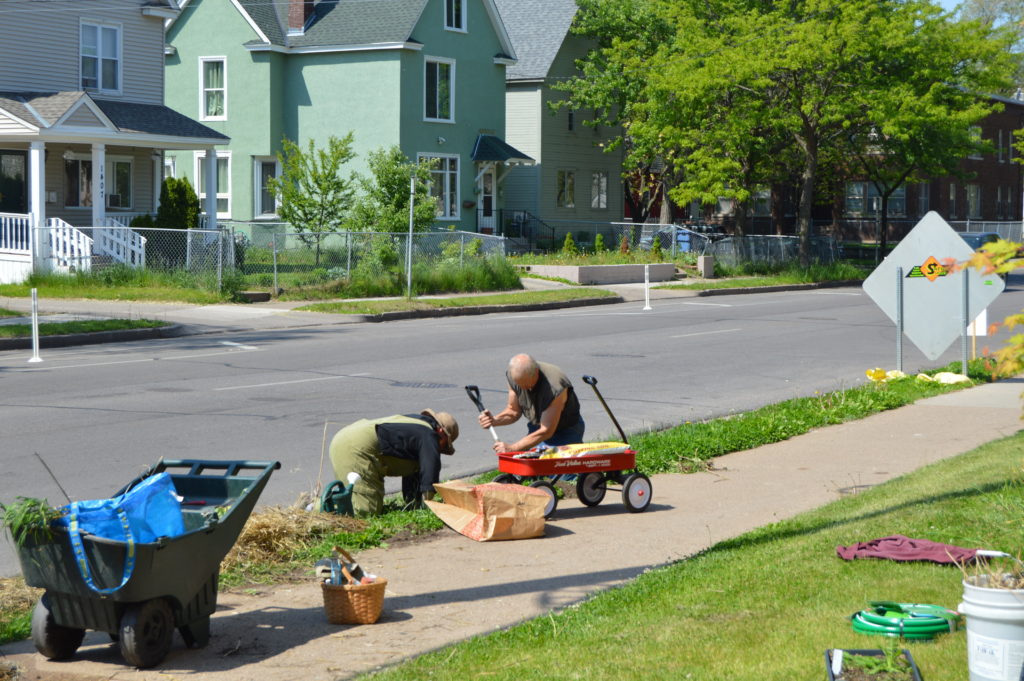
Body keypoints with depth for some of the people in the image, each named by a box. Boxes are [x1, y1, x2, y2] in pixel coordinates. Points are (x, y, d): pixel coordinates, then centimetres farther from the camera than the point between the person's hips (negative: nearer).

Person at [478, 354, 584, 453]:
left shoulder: (554, 386, -36)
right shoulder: (514, 376, -16)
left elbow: (546, 431, -31)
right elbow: (514, 411, 0)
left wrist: (511, 448, -32)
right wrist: (494, 420, -22)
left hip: (566, 431, -5)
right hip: (537, 429, 5)